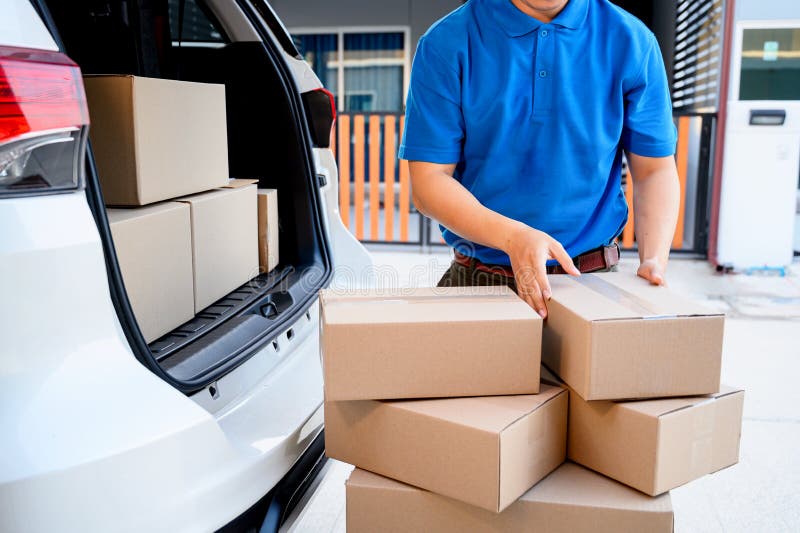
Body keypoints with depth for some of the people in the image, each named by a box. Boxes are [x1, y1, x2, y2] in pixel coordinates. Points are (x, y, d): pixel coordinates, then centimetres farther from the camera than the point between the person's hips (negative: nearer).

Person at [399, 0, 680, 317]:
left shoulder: (631, 41, -2)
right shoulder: (447, 44, -7)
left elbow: (655, 169, 3)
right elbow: (428, 181, -10)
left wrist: (653, 261, -14)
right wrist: (512, 236, -25)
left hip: (591, 280, 1)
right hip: (478, 280, -1)